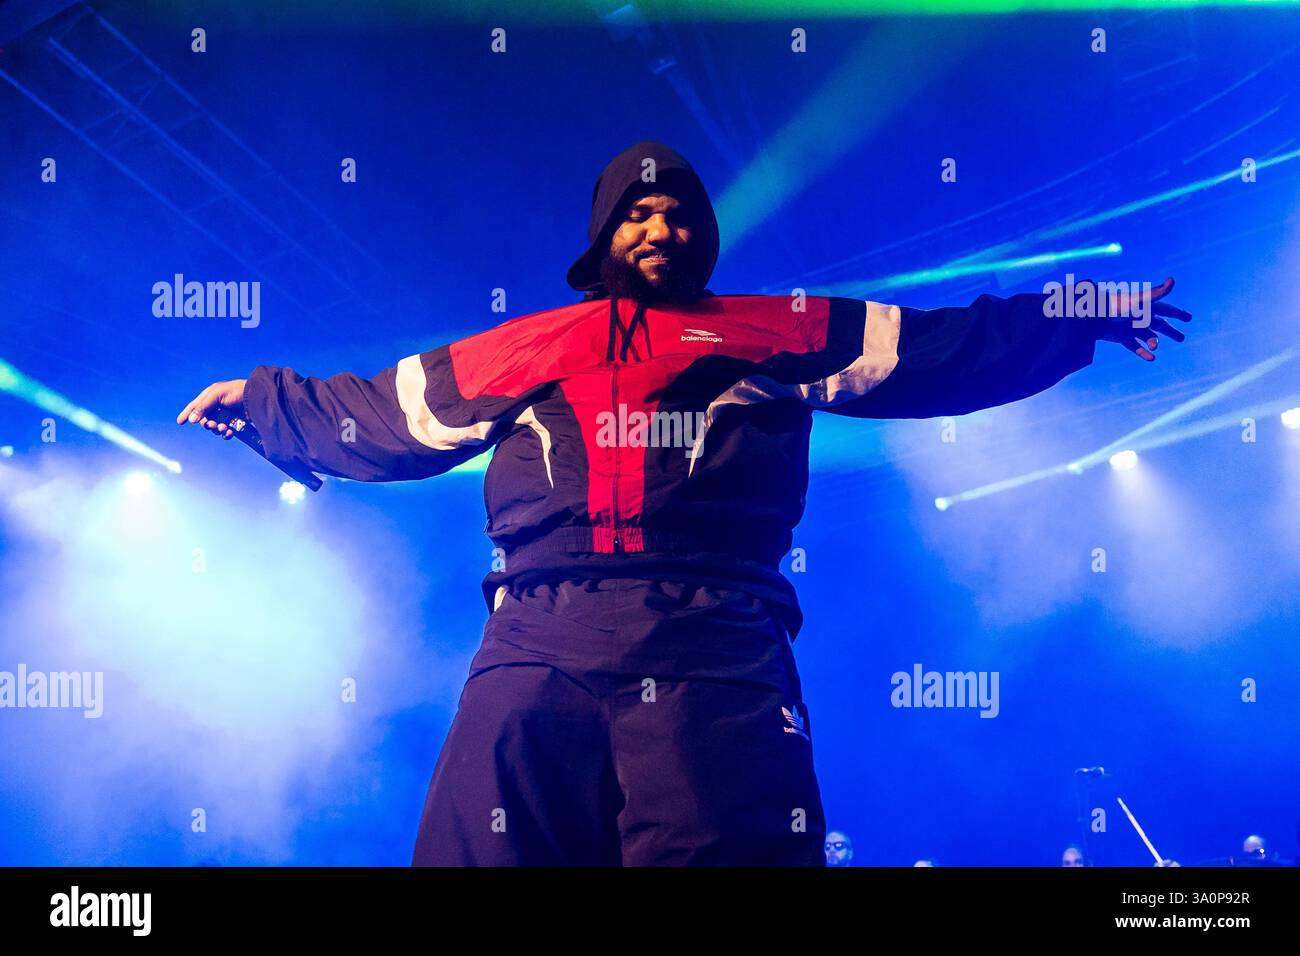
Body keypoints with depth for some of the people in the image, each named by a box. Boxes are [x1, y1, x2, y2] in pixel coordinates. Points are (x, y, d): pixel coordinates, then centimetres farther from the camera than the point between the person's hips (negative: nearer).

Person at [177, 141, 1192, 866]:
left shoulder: (783, 335, 17)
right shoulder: (524, 350, 21)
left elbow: (950, 349, 16)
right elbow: (379, 413, 30)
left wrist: (1089, 316, 12)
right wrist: (260, 400, 34)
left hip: (719, 656, -1)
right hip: (540, 652, 2)